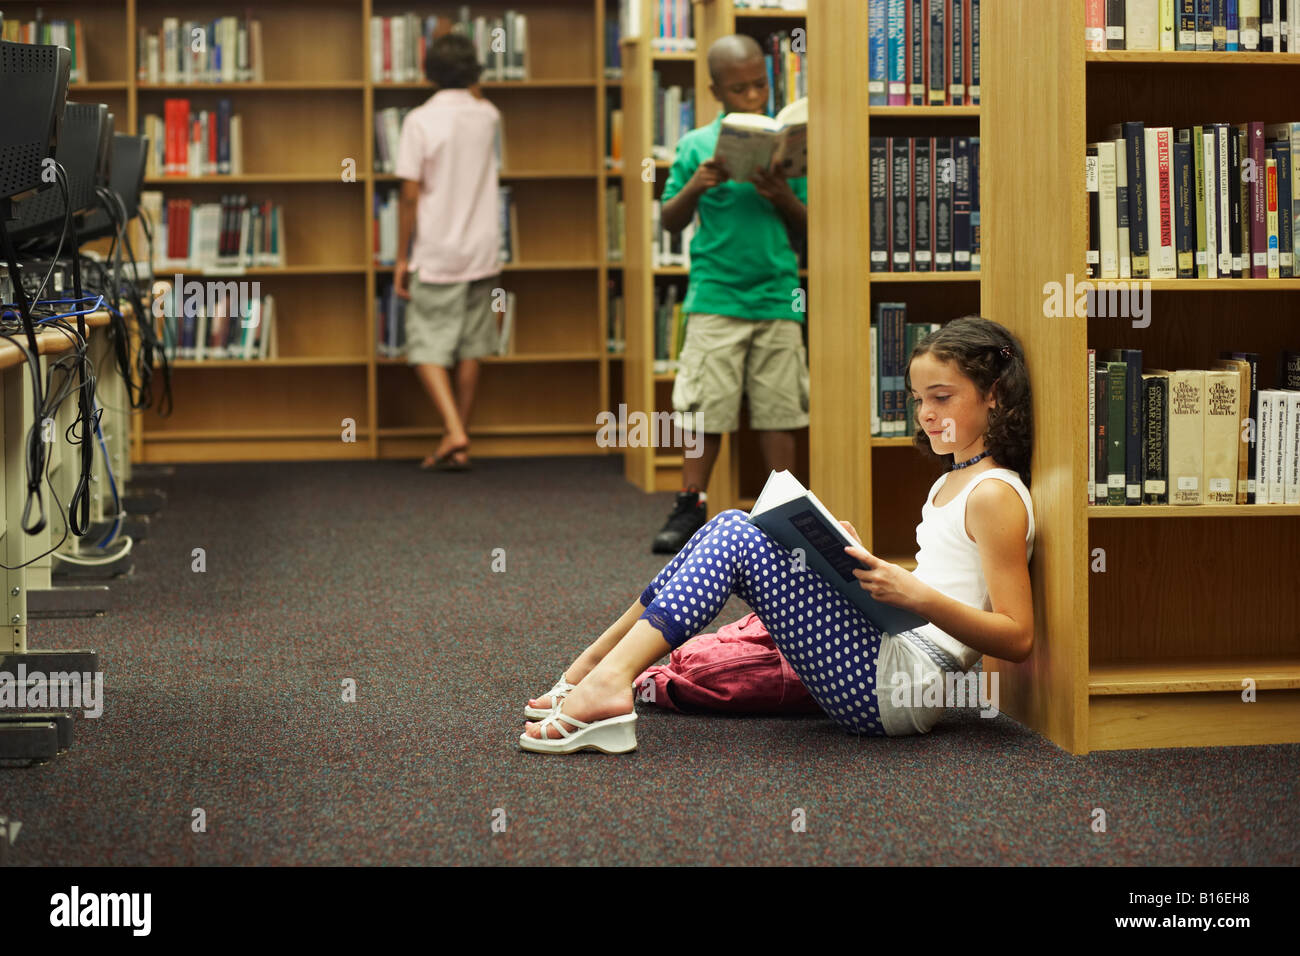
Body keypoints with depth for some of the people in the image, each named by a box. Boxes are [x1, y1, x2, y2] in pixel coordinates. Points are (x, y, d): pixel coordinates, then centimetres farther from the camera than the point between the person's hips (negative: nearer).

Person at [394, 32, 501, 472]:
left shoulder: (420, 120, -11)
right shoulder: (487, 116, 2)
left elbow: (410, 195, -11)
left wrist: (402, 257, -5)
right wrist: (470, 84, 28)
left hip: (437, 255, -4)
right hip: (482, 254, 4)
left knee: (428, 348, 2)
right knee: (470, 350, 10)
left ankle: (454, 432, -15)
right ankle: (458, 445, 13)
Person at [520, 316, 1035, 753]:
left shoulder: (995, 495, -8)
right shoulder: (950, 484, 21)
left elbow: (1017, 638, -15)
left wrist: (916, 594, -26)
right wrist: (865, 563, 11)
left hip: (896, 687, -10)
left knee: (736, 537, -17)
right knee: (730, 532, 6)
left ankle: (607, 681, -28)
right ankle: (598, 665, 2)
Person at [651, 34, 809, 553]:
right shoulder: (696, 146, 4)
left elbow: (807, 228, 8)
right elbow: (669, 221, 6)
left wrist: (784, 198, -12)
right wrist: (693, 187, -12)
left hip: (777, 294, 1)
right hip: (715, 297, -1)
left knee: (778, 410, 4)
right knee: (706, 408, 0)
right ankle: (689, 509, 10)